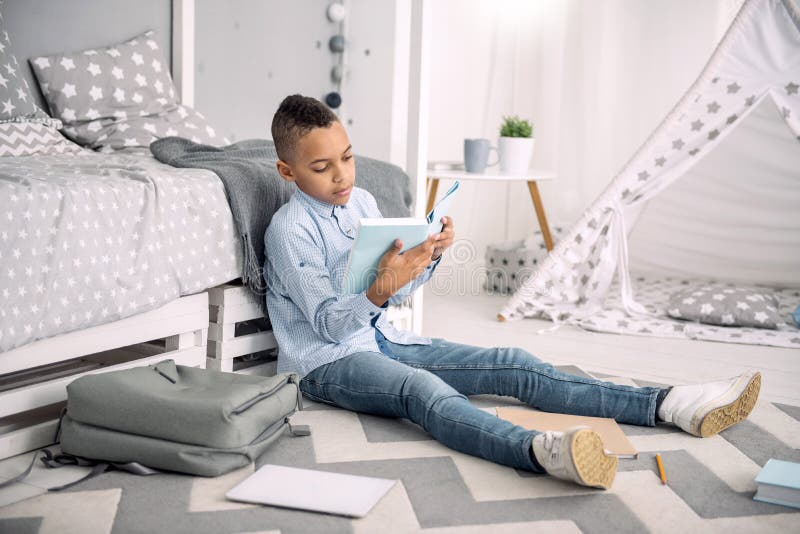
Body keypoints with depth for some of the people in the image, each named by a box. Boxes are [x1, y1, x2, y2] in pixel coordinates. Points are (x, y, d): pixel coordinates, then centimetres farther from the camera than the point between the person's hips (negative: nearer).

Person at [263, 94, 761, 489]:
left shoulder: (362, 201, 10)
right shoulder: (289, 229, -12)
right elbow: (330, 322, -18)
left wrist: (429, 255, -5)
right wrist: (382, 289, -36)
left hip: (383, 339, 7)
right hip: (327, 360, -7)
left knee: (512, 364, -8)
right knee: (421, 388, -39)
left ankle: (669, 404, -16)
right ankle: (540, 449, -70)